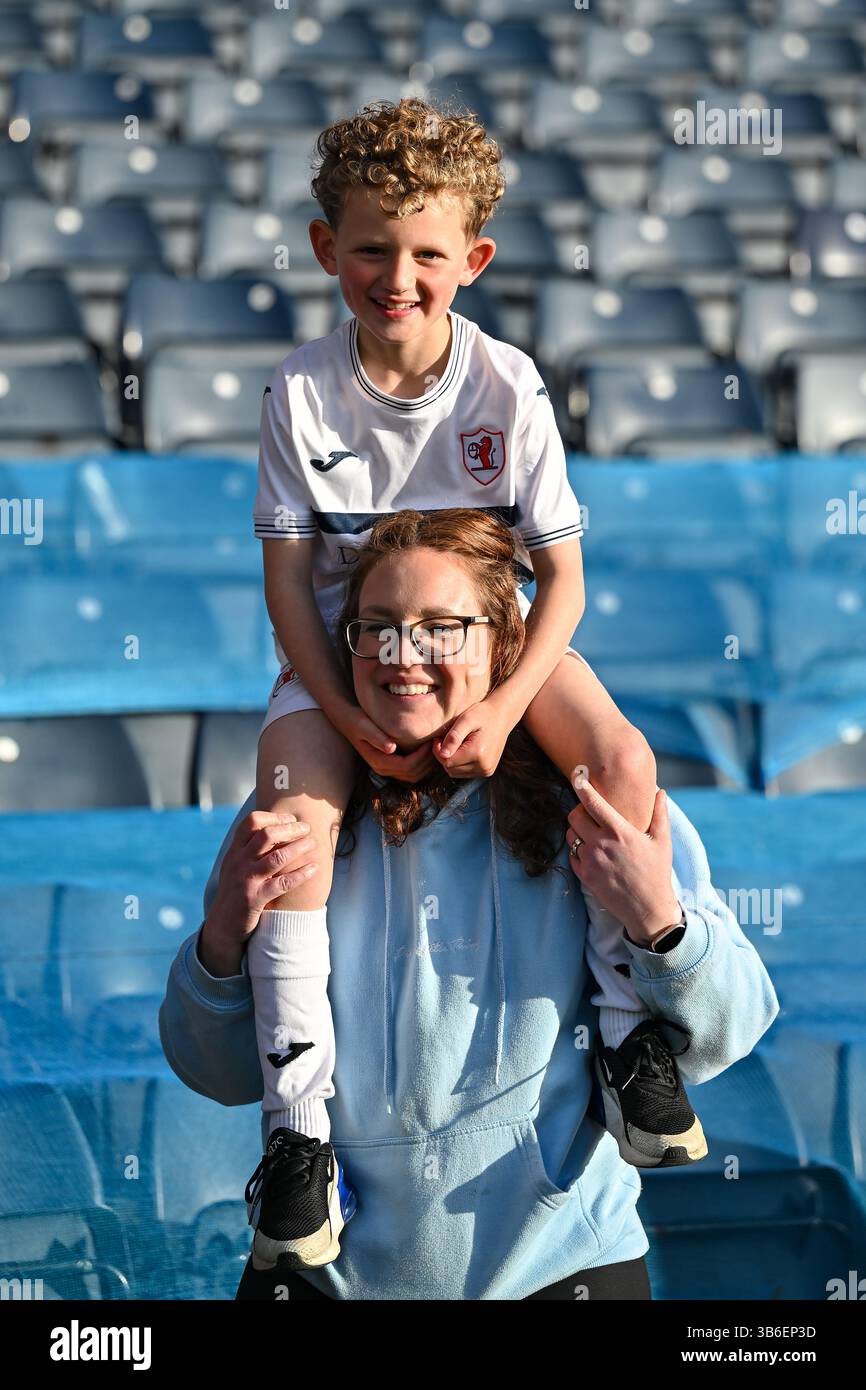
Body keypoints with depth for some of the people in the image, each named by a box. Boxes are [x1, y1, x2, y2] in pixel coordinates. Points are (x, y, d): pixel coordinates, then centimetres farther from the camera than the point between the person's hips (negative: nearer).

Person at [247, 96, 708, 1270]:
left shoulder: (508, 390, -12)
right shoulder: (300, 393, -11)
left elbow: (562, 572, -9)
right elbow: (287, 575, -8)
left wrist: (504, 708, -24)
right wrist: (348, 715, -21)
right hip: (340, 642, 0)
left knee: (625, 763, -25)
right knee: (293, 811, -28)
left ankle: (635, 1038, -6)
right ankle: (297, 1126, -19)